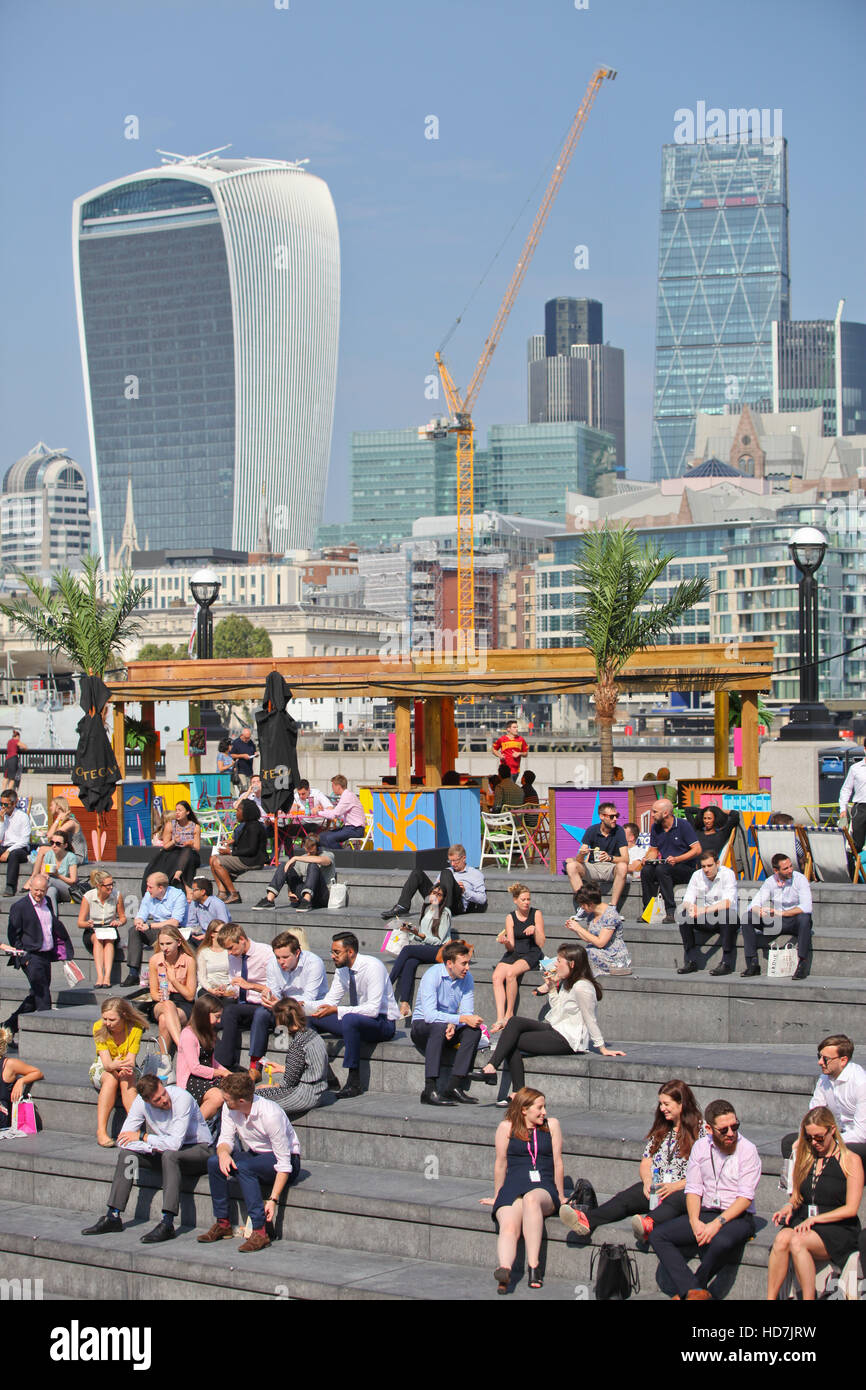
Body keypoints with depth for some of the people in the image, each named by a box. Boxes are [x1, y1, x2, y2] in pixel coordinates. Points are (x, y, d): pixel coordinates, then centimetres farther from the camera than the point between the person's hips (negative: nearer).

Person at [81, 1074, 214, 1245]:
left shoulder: (182, 1098, -27)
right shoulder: (141, 1103, -12)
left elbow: (175, 1143, -33)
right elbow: (123, 1140, -10)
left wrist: (142, 1137, -26)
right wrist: (152, 1148, -24)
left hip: (198, 1149, -6)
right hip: (165, 1150, 6)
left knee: (169, 1155, -35)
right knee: (126, 1152, -10)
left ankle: (167, 1224, -39)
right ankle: (113, 1217, -9)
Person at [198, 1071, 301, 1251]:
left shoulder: (270, 1114, -29)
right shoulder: (229, 1109, -9)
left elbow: (284, 1164, -27)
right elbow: (226, 1139, -2)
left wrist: (273, 1199, -33)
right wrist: (223, 1152, -28)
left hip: (289, 1160, -7)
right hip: (255, 1156, 7)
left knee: (244, 1167, -34)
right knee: (214, 1161, -18)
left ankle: (260, 1231, -32)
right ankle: (222, 1224, -9)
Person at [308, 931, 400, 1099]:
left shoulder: (373, 967, -22)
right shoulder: (342, 969, 1)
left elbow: (373, 1009, -29)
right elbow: (331, 1000, 4)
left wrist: (336, 1010, -33)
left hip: (383, 1023, -8)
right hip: (355, 1020, 8)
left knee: (350, 1019, -39)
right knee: (310, 1018, -5)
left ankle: (354, 1083, -32)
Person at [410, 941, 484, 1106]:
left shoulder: (467, 978, -3)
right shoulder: (432, 975, -21)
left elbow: (467, 1012, -6)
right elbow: (430, 1015, -31)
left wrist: (454, 1024, -29)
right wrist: (462, 1019, -36)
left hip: (447, 1030, 5)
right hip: (422, 1026, -5)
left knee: (474, 1030, -22)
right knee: (440, 1026, -37)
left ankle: (454, 1087, -26)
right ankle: (430, 1090, -39)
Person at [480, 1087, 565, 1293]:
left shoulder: (551, 1125, 11)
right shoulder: (507, 1127, 8)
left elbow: (557, 1162, 13)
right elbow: (501, 1163, 13)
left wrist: (560, 1196, 15)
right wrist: (497, 1196, 18)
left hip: (544, 1188, -1)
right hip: (514, 1186, 1)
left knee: (531, 1199, -38)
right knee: (508, 1228, -30)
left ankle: (533, 1267, -45)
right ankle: (504, 1269, -58)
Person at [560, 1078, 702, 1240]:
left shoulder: (701, 1129, 2)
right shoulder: (660, 1129, 21)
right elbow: (646, 1163, 18)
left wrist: (674, 1187, -16)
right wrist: (648, 1182, -4)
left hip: (684, 1190, -5)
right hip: (655, 1189, 5)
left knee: (674, 1200, -40)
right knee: (626, 1197, -23)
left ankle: (649, 1224, -72)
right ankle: (587, 1221, -48)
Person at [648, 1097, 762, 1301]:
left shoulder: (747, 1151, -7)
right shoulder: (700, 1147, 6)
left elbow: (745, 1198, -13)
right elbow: (693, 1190, 4)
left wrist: (718, 1223, -22)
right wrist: (695, 1222, -13)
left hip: (737, 1216, -5)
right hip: (705, 1213, 5)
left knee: (721, 1242, -38)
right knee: (657, 1234, -15)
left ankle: (688, 1289, -12)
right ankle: (694, 1291, -29)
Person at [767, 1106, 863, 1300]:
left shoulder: (851, 1161, 1)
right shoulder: (805, 1157, 16)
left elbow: (851, 1209, -5)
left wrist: (814, 1219, -13)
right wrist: (789, 1206, -2)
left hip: (838, 1229, -4)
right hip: (803, 1220, 4)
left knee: (796, 1242, -34)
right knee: (782, 1238, -31)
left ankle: (808, 1298, -30)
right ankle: (770, 1298, -33)